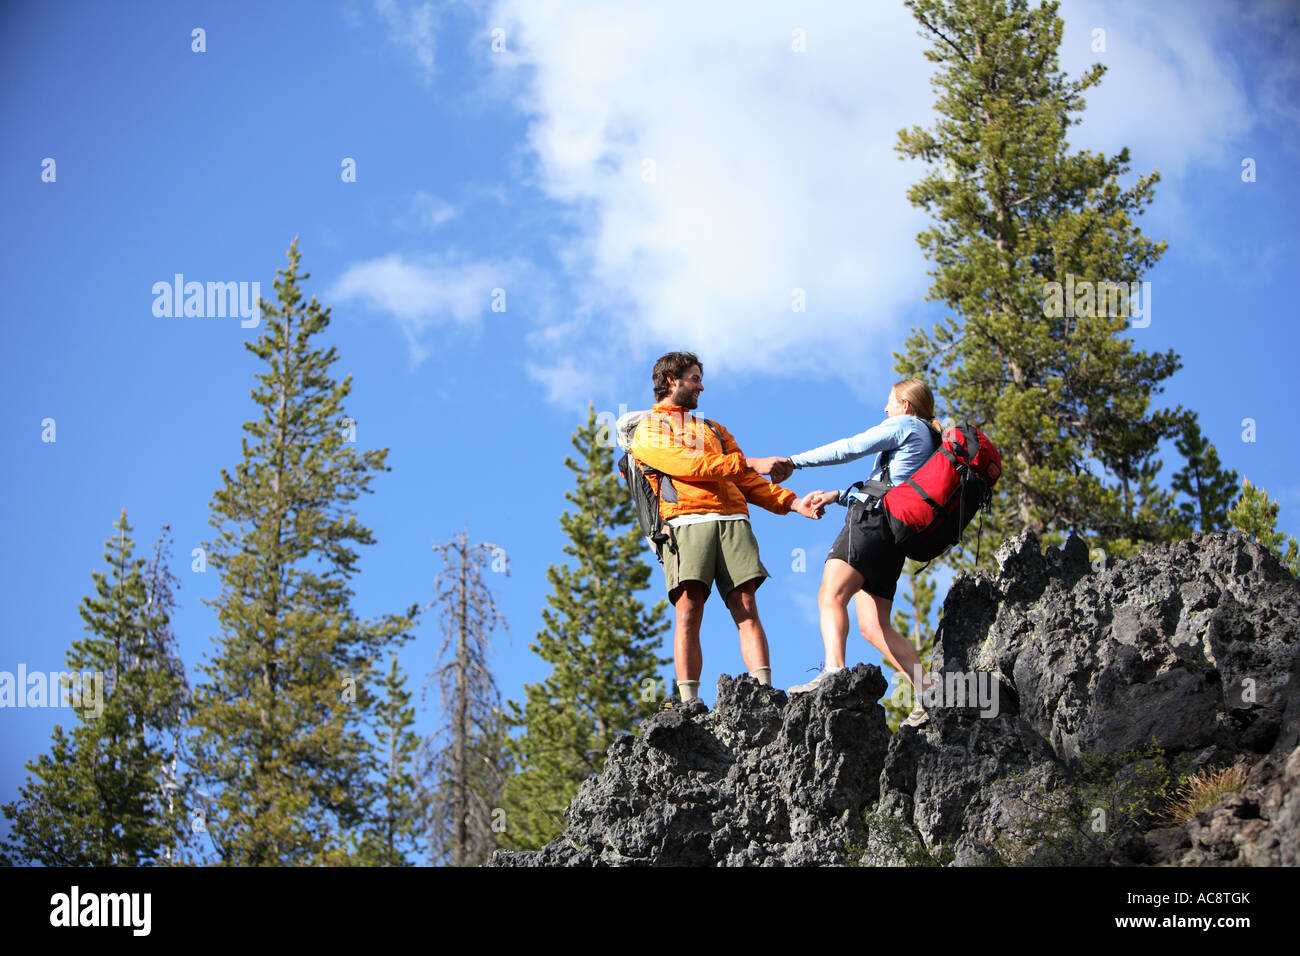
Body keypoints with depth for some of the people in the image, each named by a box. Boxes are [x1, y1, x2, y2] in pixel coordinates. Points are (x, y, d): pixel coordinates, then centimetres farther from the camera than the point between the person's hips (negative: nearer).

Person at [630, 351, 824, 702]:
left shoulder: (712, 430, 34)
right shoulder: (648, 429, 14)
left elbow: (746, 482, 26)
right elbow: (686, 465, -4)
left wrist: (792, 502, 11)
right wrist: (748, 463, -5)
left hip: (732, 519, 4)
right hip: (686, 522, -4)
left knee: (745, 606, -11)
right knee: (688, 611, -16)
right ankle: (689, 703, -20)